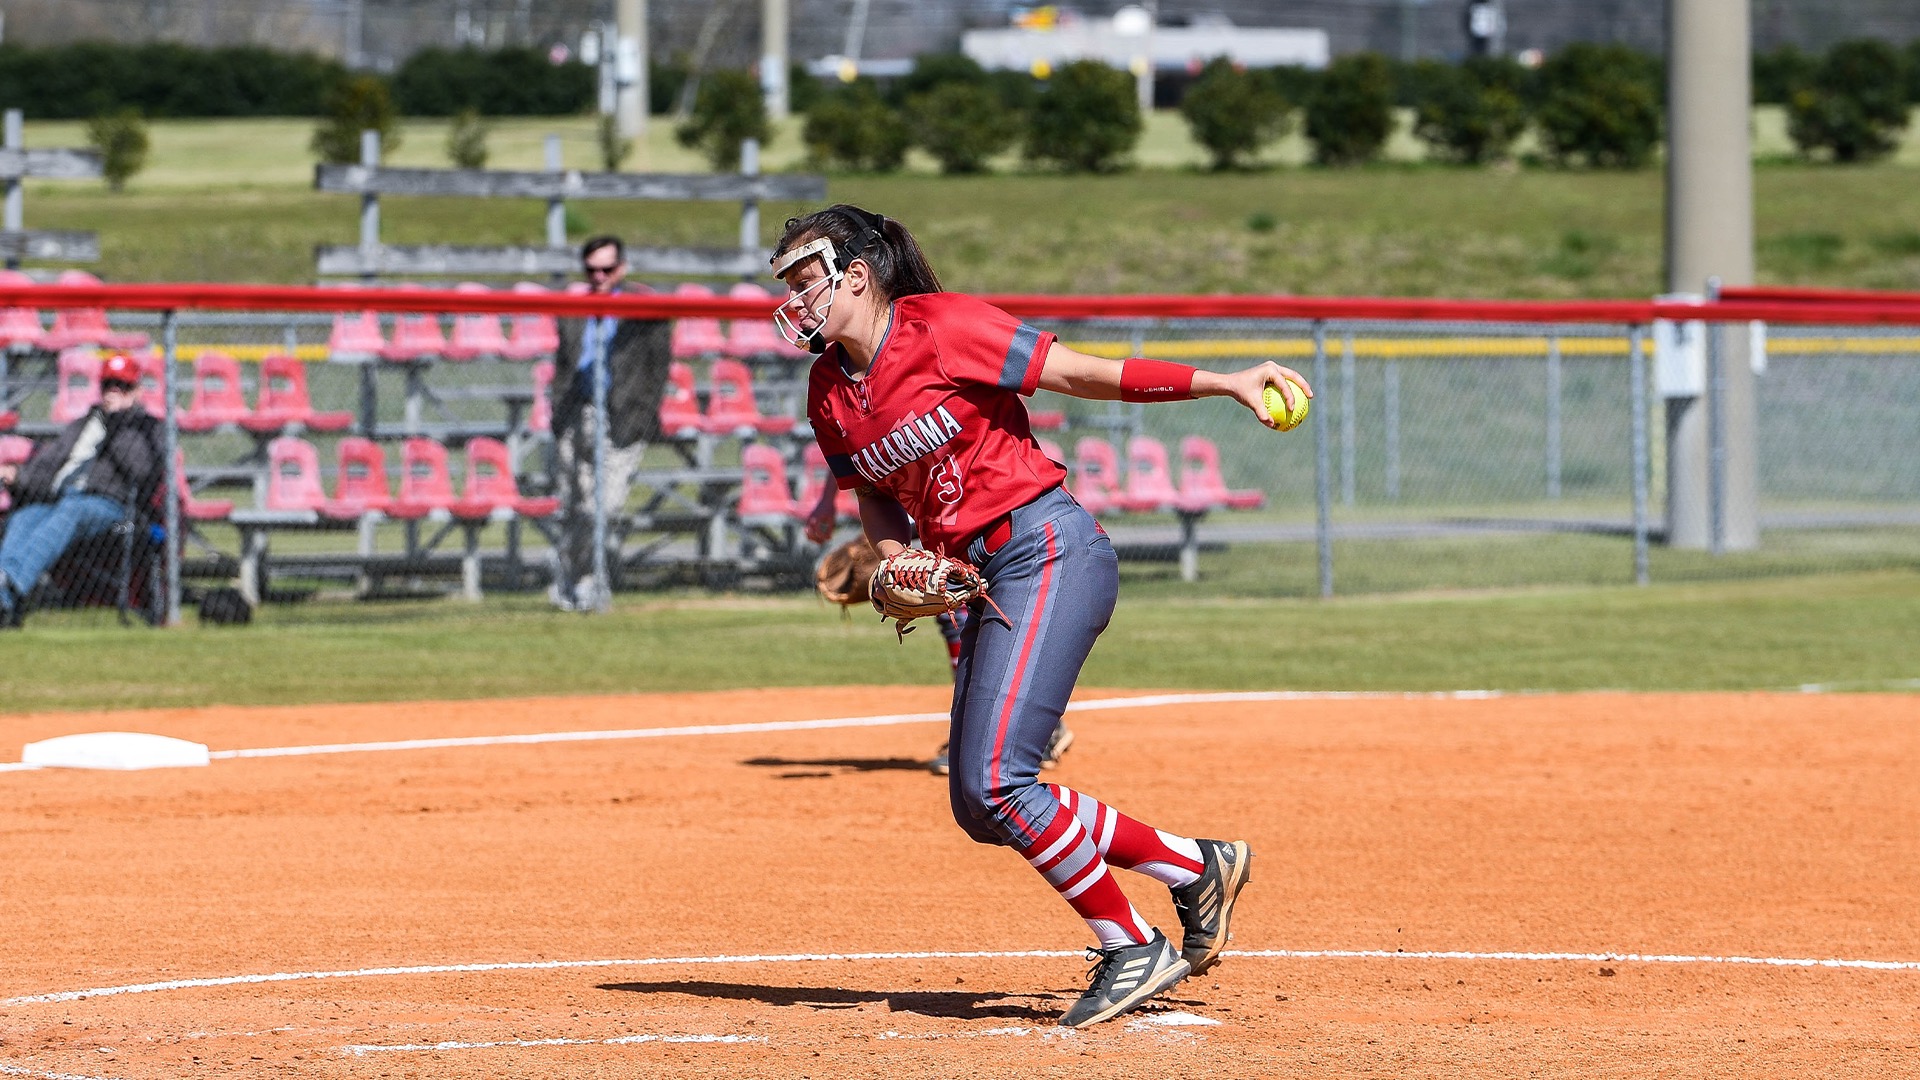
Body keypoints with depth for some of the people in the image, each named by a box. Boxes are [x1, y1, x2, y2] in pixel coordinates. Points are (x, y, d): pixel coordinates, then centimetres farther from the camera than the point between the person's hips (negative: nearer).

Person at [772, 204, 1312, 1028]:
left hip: (1049, 550, -9)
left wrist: (1221, 383, -16)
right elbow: (876, 500, 19)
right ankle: (1196, 867, 17)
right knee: (980, 806, 5)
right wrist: (896, 568, -3)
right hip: (981, 582, 9)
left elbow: (1083, 373, -11)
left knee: (995, 781, -17)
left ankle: (1130, 951, -3)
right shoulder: (829, 388, 9)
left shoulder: (939, 327, -11)